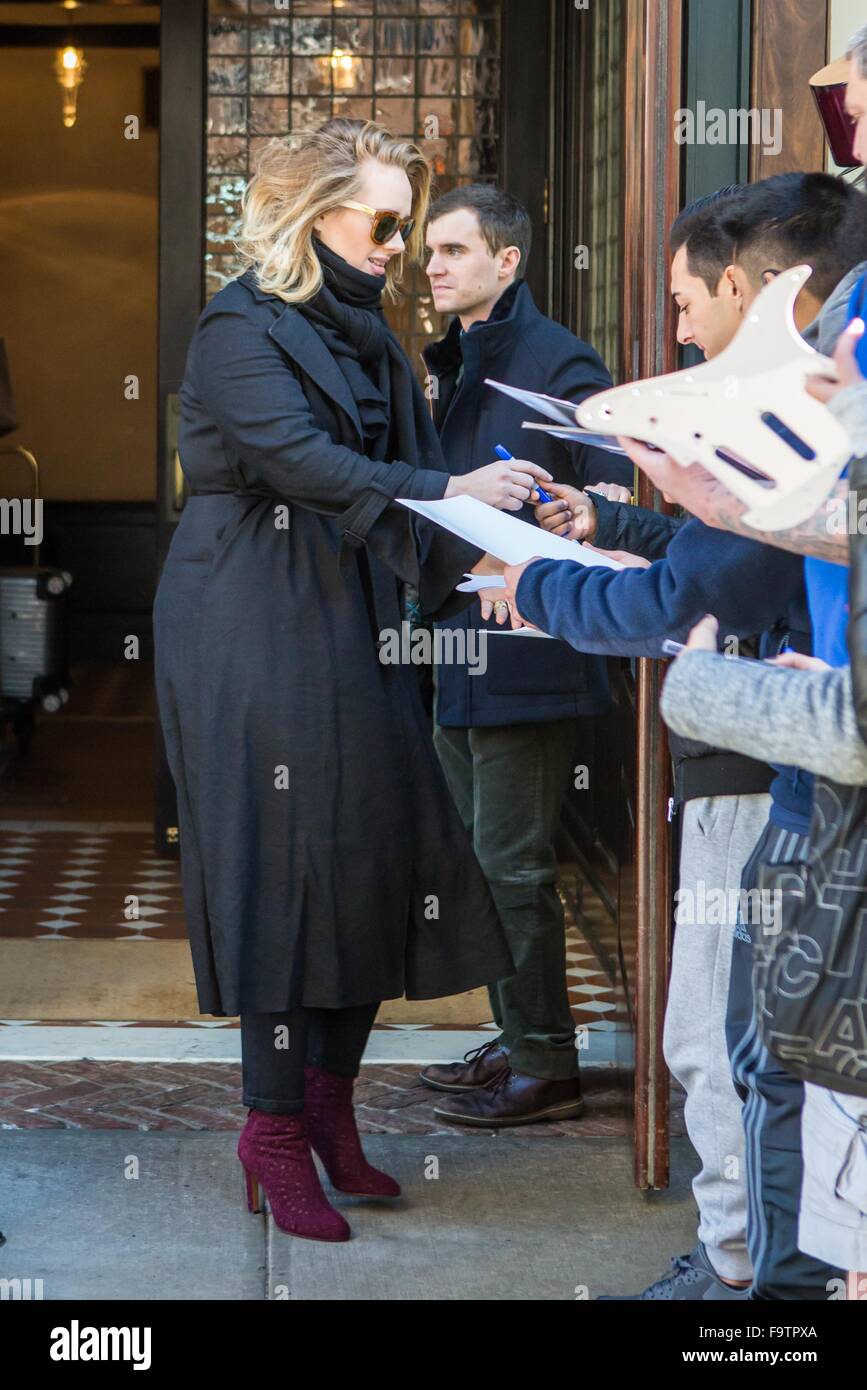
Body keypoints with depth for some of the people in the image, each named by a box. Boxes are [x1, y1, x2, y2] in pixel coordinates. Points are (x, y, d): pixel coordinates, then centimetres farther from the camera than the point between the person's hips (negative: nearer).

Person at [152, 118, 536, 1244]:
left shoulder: (364, 335, 17)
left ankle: (328, 1105, 17)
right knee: (286, 864, -6)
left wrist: (476, 551, -8)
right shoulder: (240, 328, -9)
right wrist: (449, 497, -29)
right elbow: (305, 461, -22)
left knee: (383, 852, 4)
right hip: (255, 634, -8)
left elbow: (411, 468, 10)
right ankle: (276, 1134, 4)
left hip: (350, 632, 8)